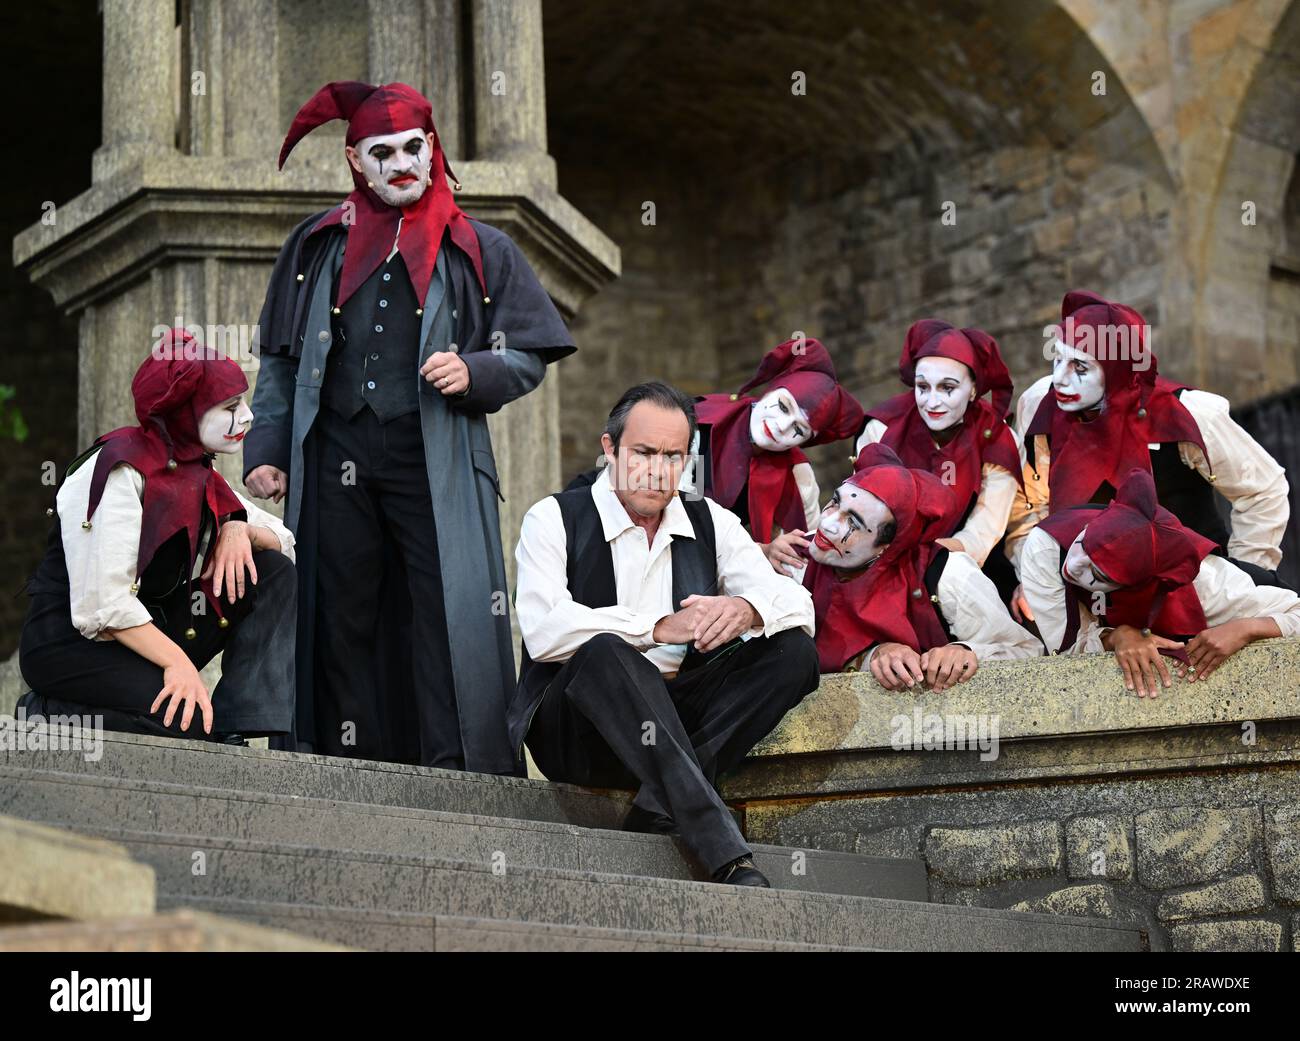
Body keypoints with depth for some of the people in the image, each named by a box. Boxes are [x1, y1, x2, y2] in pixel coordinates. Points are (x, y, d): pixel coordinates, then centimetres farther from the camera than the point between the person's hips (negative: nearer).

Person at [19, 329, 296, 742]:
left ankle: (238, 731, -10)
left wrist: (239, 529, -8)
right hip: (71, 643, -9)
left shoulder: (198, 477, 10)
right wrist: (176, 660, -28)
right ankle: (47, 712, -9)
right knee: (188, 720, -30)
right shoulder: (120, 471, -17)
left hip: (145, 631, 9)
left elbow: (285, 539, 13)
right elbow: (103, 603, -25)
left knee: (273, 573, -2)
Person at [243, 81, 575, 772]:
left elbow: (529, 358, 9)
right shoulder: (316, 247, 18)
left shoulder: (477, 250, 11)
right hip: (336, 455, 3)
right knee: (342, 617, 2)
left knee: (448, 611, -11)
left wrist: (474, 373, -11)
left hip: (436, 460, -2)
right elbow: (279, 361, 19)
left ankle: (456, 774, -11)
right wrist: (266, 449, 9)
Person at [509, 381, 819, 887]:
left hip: (676, 722, 4)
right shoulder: (554, 518, -1)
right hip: (575, 730, -4)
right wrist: (658, 628, -24)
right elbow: (544, 630, -17)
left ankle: (661, 807, -28)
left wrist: (747, 609, -24)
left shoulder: (712, 523, 11)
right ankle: (727, 854, -45)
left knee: (794, 651, -15)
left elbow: (798, 605, 0)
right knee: (605, 653, -37)